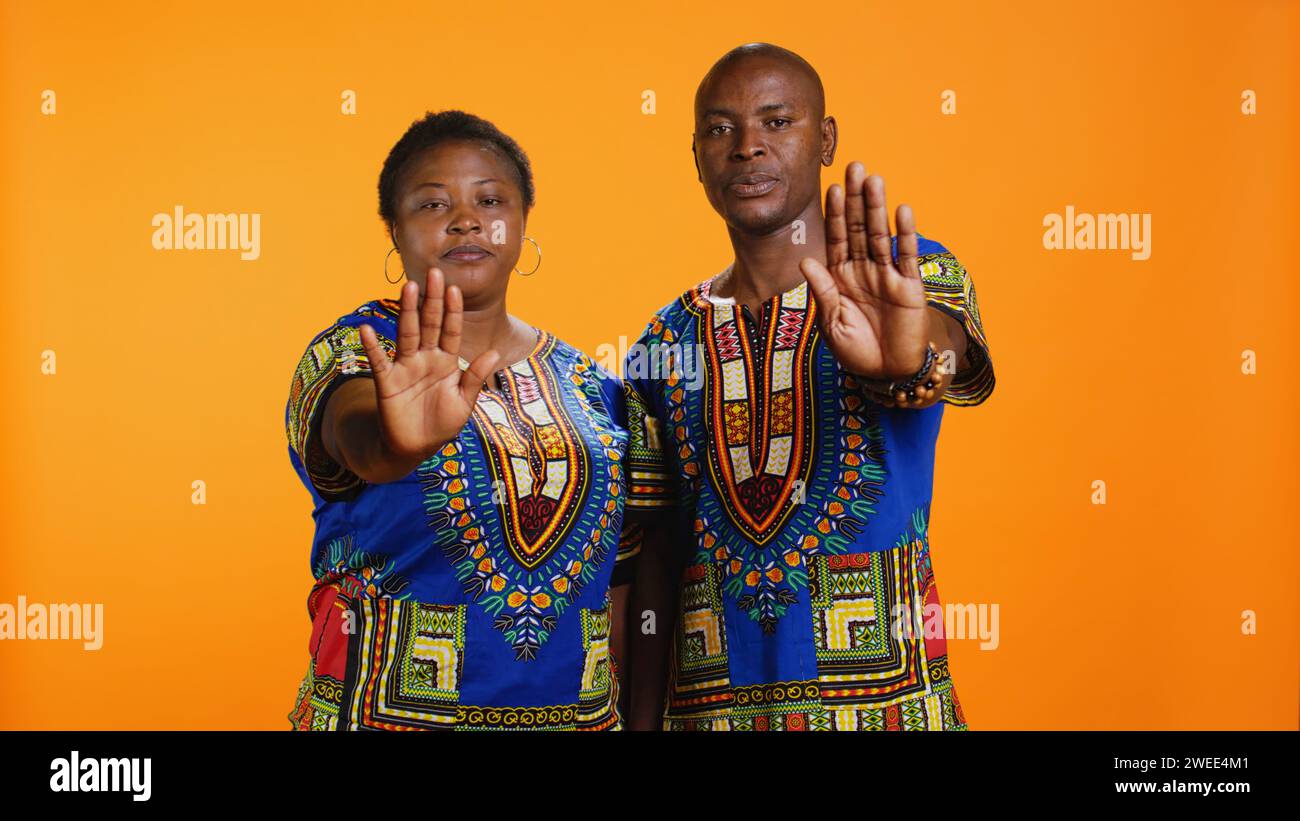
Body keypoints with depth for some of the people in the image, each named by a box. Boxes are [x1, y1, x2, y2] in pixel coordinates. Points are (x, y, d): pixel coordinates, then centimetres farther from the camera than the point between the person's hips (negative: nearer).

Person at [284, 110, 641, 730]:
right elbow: (354, 434, -29)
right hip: (394, 709, -3)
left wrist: (634, 715, 5)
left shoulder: (590, 388, 7)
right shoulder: (358, 353, -5)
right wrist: (395, 440, -49)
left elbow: (617, 586, 9)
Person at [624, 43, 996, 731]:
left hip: (886, 698, -2)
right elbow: (654, 569, 6)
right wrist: (640, 721, 0)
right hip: (707, 705, 2)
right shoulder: (665, 345, 4)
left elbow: (955, 358, -27)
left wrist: (908, 359, -49)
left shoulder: (912, 276, -3)